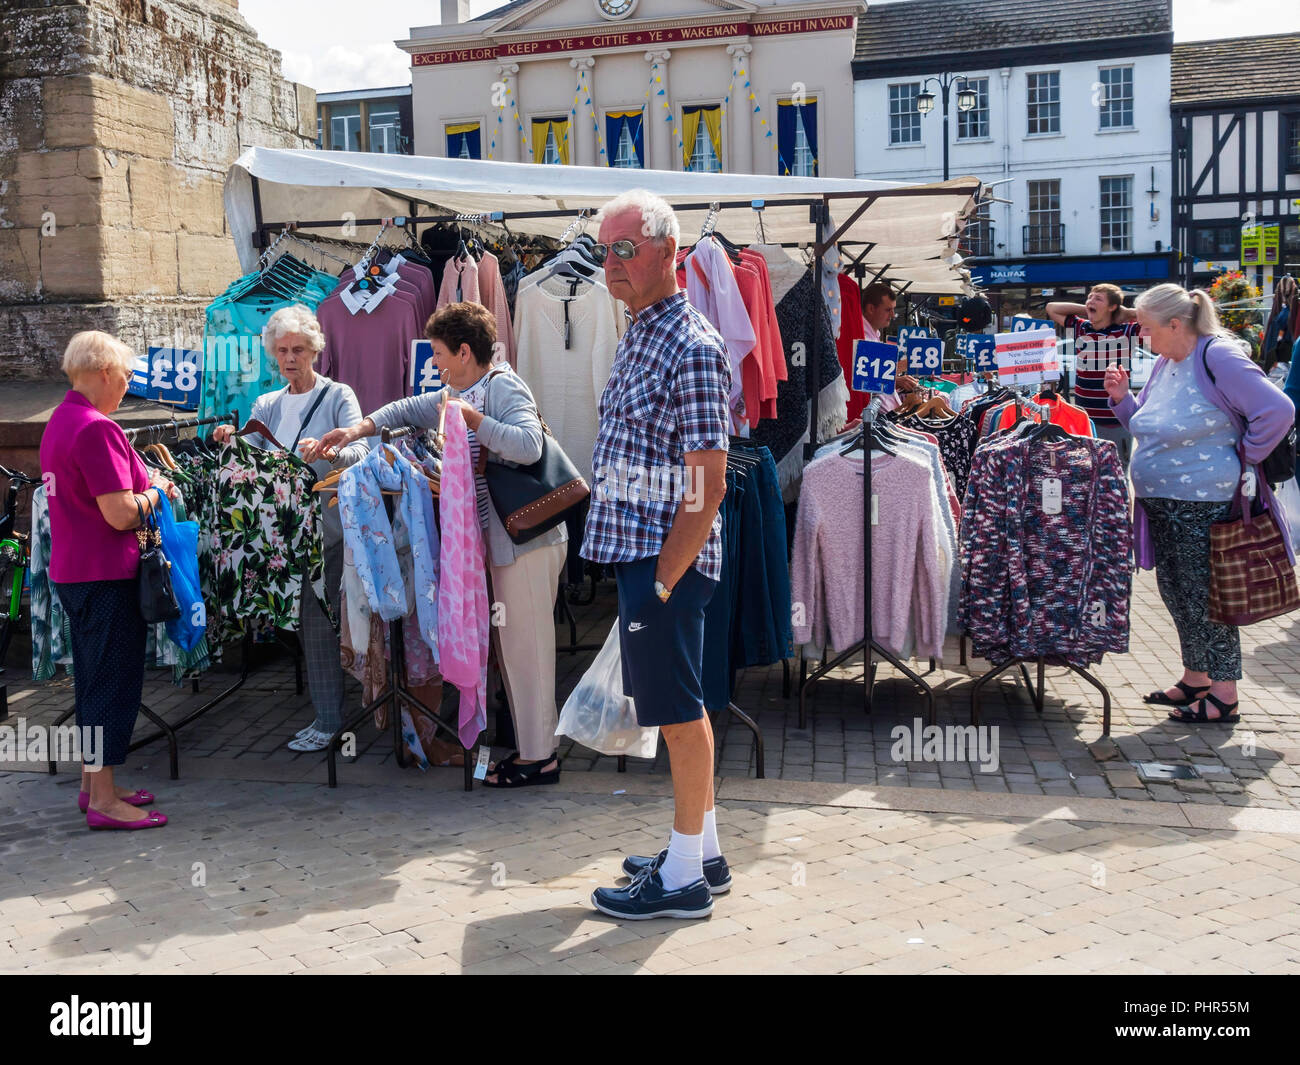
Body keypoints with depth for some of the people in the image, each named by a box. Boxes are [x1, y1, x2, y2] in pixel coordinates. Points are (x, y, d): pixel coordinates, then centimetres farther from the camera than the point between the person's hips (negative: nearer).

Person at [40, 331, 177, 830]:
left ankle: (93, 783, 27)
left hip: (71, 572, 10)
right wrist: (155, 492, -4)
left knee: (93, 677, 17)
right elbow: (122, 515, -22)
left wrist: (143, 485, 13)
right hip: (106, 574, -10)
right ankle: (103, 800, 3)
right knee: (115, 679, -2)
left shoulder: (59, 421, 12)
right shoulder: (96, 429, -19)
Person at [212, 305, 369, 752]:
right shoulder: (267, 405, 15)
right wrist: (229, 443, -16)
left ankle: (328, 720, 2)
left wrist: (330, 452, -38)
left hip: (329, 526, -6)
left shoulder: (338, 396, -1)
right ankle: (327, 713, 20)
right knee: (304, 619, 9)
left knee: (318, 620, -7)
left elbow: (359, 451, -17)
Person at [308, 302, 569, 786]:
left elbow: (528, 445, -27)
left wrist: (472, 418, -21)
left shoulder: (503, 386, -12)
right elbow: (410, 409, 27)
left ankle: (538, 757, 5)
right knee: (512, 644, 13)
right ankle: (536, 744, 22)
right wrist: (358, 429, 15)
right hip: (504, 538, 10)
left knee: (525, 645, -4)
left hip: (529, 538, -10)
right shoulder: (459, 394, 17)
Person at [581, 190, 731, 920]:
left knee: (679, 709, -1)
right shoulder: (639, 335, 14)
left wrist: (664, 580, -20)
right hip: (636, 551, 10)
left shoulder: (692, 348, -15)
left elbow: (708, 483, -19)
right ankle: (704, 852, 29)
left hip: (666, 557, -10)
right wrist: (645, 572, 18)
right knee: (680, 706, 16)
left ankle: (684, 878, 11)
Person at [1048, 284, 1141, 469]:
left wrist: (1127, 313, -3)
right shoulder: (1080, 328, 8)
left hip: (1116, 422, -4)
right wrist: (1085, 310, 8)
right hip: (1084, 418, 4)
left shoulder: (1126, 331, -4)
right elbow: (1051, 308, 16)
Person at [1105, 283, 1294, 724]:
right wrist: (1122, 397, 5)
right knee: (1177, 595, 16)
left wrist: (1243, 458, -13)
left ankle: (1223, 696, 9)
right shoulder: (1165, 364, 10)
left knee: (1205, 599, -2)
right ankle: (1195, 679, 31)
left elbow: (1277, 411, -22)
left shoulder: (1218, 358, -17)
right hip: (1162, 504, 9)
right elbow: (1148, 429, 21)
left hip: (1204, 506, -9)